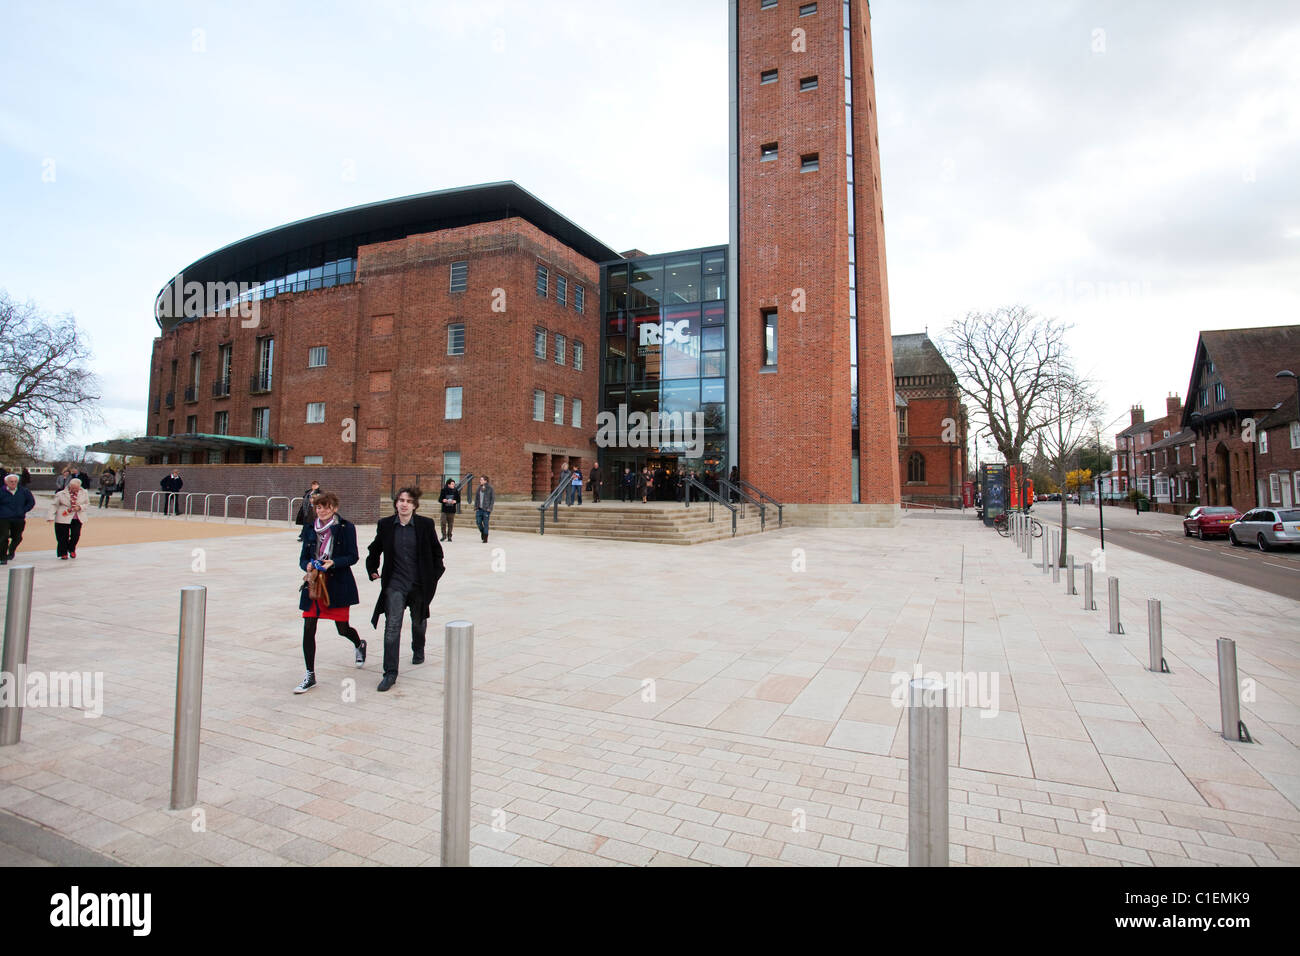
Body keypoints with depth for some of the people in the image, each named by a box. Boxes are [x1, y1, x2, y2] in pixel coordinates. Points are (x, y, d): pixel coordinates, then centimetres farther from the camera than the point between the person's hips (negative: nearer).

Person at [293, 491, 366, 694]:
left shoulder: (346, 527, -4)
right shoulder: (309, 528, 8)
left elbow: (353, 556, -5)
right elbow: (303, 557, 11)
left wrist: (332, 563, -21)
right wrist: (308, 566, -12)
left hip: (338, 584, -3)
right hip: (314, 582, 4)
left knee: (342, 628, 4)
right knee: (308, 629, -1)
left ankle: (360, 645, 40)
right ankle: (310, 676, 11)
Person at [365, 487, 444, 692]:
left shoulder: (425, 524, -6)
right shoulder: (385, 525, -2)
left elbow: (437, 551, 4)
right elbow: (375, 549, 16)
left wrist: (435, 575, 2)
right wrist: (372, 569, 13)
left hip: (419, 583, 0)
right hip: (395, 583, 0)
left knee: (418, 622, 19)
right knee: (392, 626, -10)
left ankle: (418, 650, 49)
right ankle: (390, 673, -6)